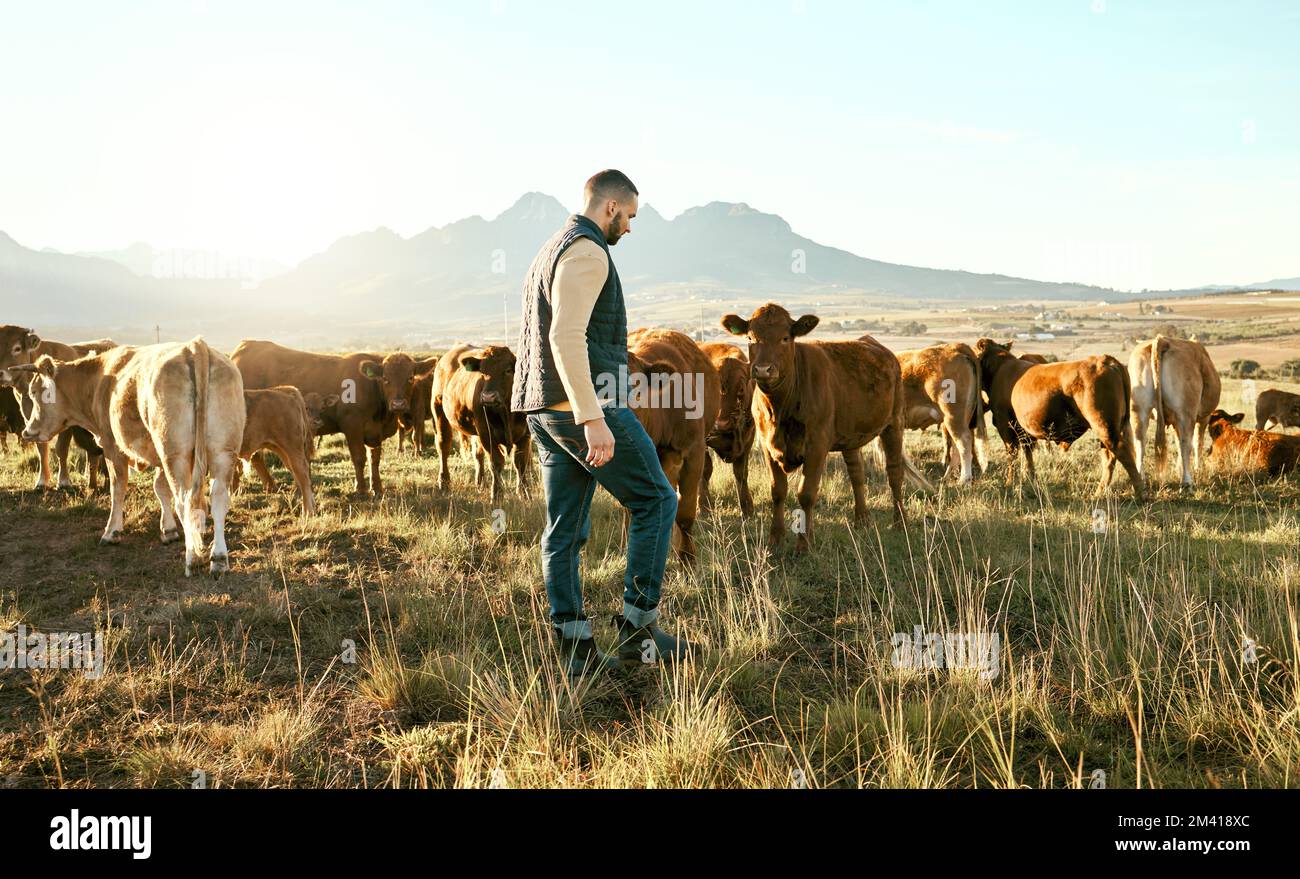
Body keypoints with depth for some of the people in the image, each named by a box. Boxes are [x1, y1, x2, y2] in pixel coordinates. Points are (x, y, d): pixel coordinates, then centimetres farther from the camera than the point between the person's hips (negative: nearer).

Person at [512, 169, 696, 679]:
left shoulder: (551, 251, 21)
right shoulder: (587, 252, -12)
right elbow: (566, 337, -24)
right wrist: (592, 420, -28)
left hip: (546, 409, 10)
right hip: (587, 406, -10)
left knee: (566, 527, 8)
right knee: (655, 502, 2)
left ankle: (574, 647, 12)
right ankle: (637, 628, 4)